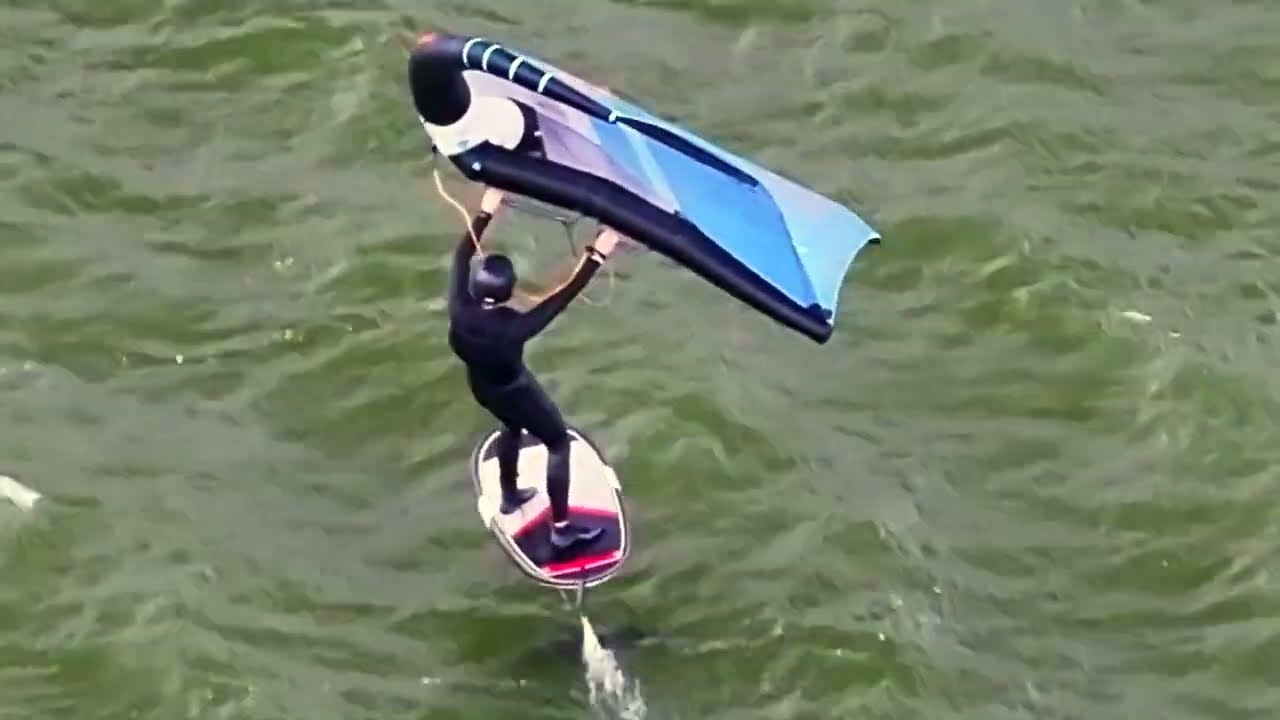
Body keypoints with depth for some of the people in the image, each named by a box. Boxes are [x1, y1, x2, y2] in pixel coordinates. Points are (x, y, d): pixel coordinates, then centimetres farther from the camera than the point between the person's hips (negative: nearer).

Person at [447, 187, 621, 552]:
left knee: (512, 427, 37)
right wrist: (596, 257, -40)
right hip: (515, 392, -6)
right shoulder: (511, 328, -42)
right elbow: (562, 299, -41)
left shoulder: (460, 311, -30)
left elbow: (462, 255, -16)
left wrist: (484, 213, -8)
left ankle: (509, 495, 58)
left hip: (481, 386, 6)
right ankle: (561, 528, 24)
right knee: (558, 442, 17)